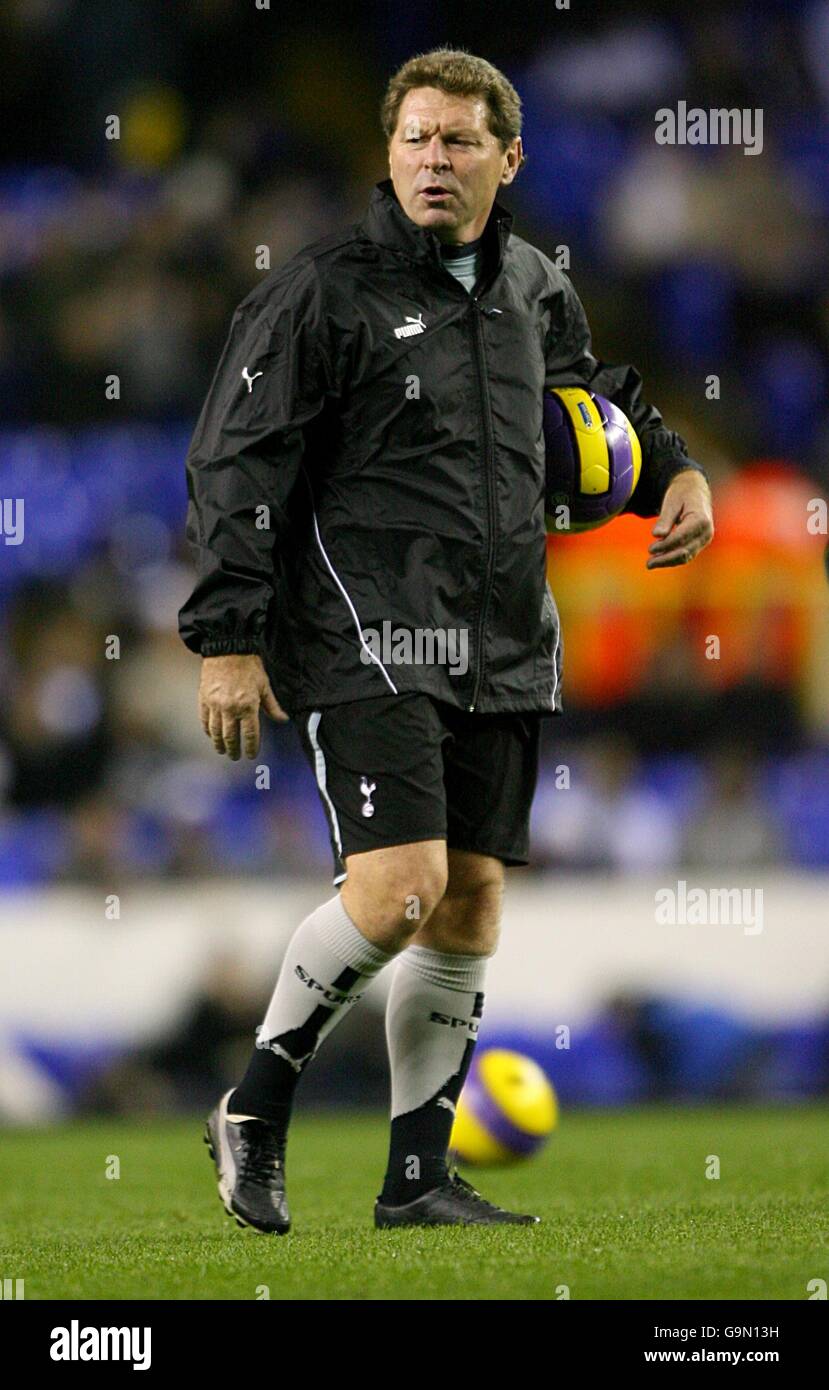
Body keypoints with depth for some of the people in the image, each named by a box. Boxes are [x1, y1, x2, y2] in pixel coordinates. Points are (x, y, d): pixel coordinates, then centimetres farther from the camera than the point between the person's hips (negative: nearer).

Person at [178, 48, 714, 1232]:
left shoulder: (534, 288, 12)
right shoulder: (326, 291, -7)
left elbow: (594, 392, 34)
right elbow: (233, 465, -8)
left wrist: (673, 471, 16)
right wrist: (228, 639, -13)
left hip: (504, 647, 7)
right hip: (368, 643, -7)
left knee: (472, 900, 5)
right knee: (398, 886, -19)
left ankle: (419, 1179, 14)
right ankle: (255, 1111, 0)